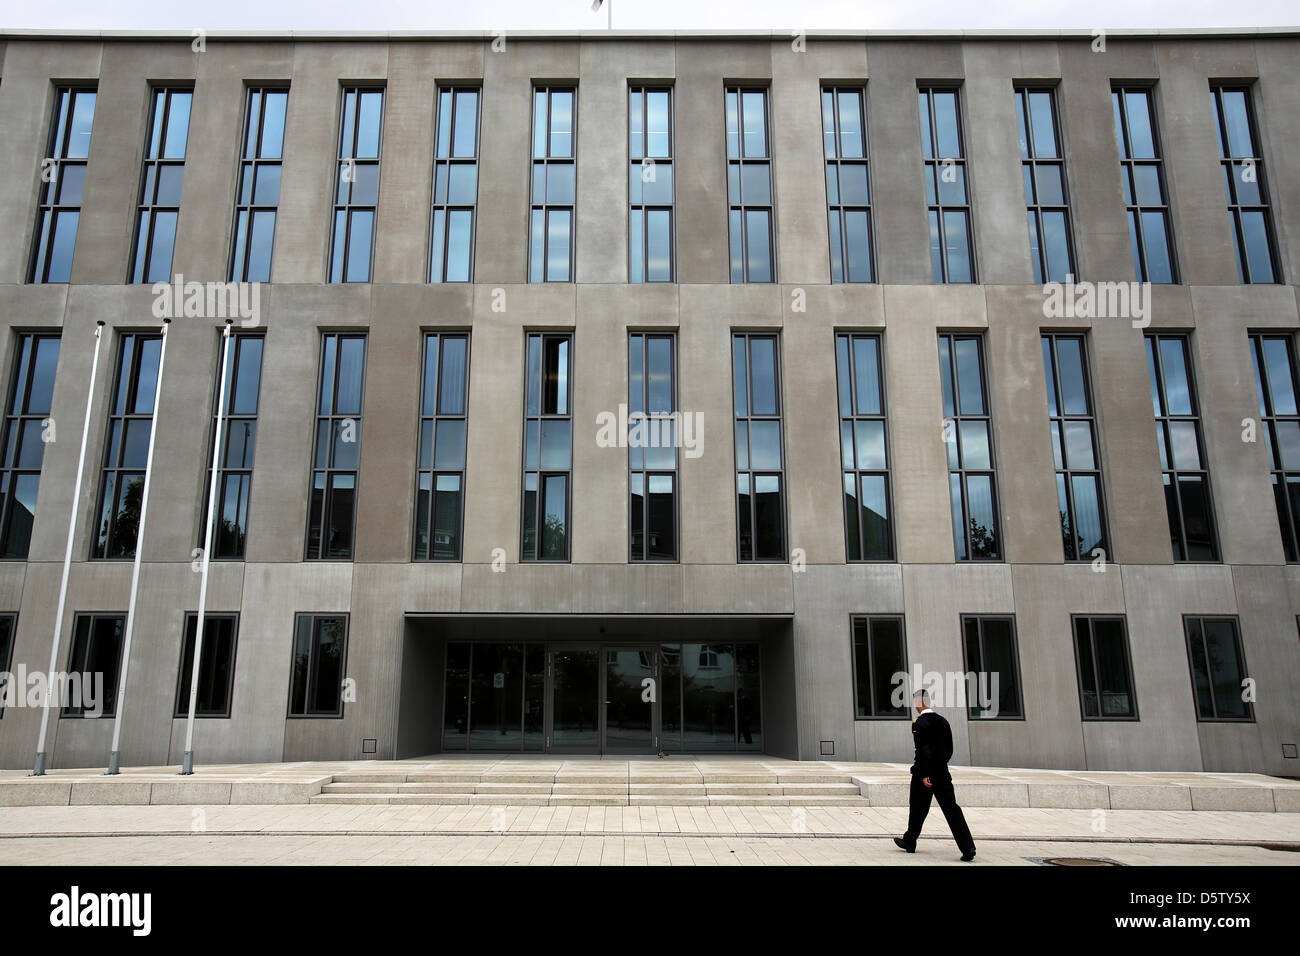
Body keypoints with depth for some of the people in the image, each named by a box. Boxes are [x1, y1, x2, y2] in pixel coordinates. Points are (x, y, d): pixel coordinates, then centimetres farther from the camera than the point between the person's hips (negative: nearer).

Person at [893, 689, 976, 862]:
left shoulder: (919, 723, -12)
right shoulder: (943, 721, 9)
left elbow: (922, 750, -20)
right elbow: (949, 750, 14)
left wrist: (924, 774, -20)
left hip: (924, 773, -5)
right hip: (942, 773, 5)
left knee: (917, 808, 11)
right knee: (952, 809, 0)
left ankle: (909, 842, 26)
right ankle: (968, 847, -11)